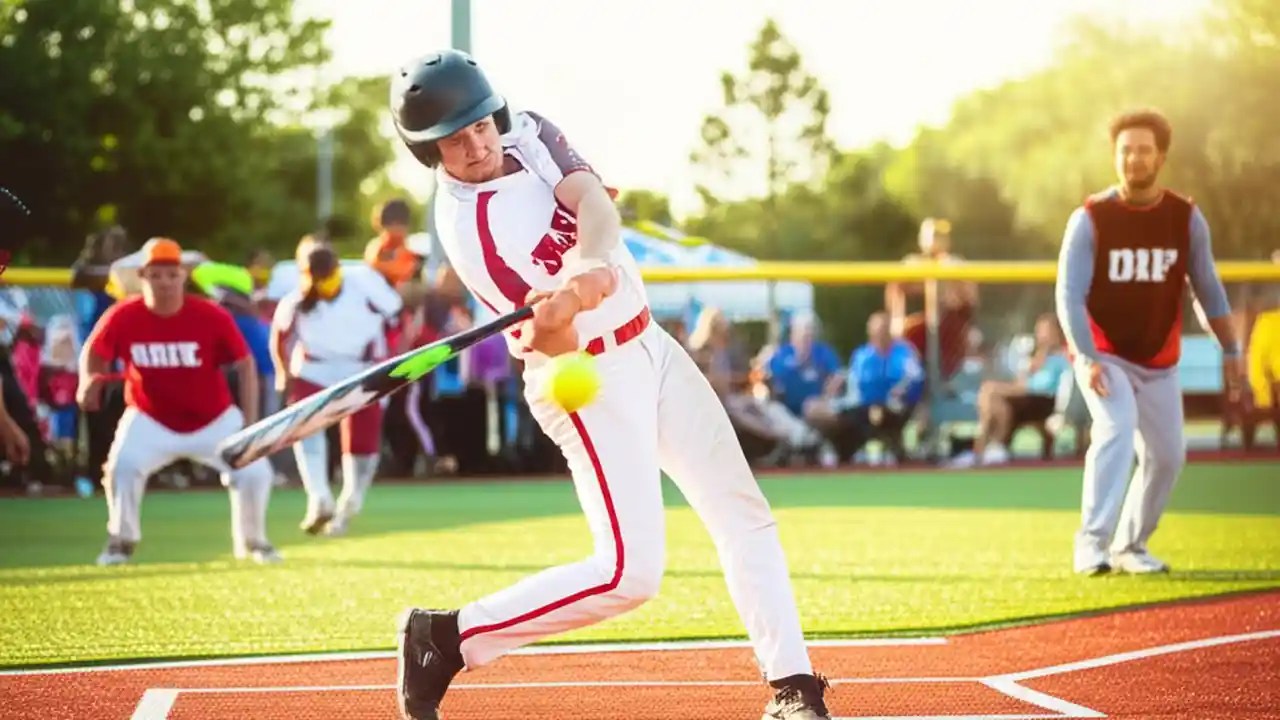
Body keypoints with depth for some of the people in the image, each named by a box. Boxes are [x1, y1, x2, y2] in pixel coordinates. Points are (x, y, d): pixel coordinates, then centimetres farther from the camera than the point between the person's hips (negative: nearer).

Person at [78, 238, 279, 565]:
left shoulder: (212, 317, -20)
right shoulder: (123, 317, -17)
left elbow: (245, 364, -10)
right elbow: (94, 353, 0)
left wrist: (250, 424, -14)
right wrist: (88, 383, -23)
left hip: (214, 419, 0)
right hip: (151, 420, 0)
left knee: (254, 472, -11)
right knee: (122, 465, -25)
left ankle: (252, 542, 19)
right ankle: (121, 541, 1)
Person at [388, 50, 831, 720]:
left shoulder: (530, 133, -3)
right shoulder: (466, 227, -22)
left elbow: (595, 204, -20)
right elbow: (556, 342, -27)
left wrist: (591, 265, -42)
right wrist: (558, 312, -52)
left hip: (650, 348, 8)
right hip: (590, 378, -8)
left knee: (743, 515, 8)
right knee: (630, 571, -15)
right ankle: (447, 637, -5)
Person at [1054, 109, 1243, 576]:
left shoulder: (1186, 218, -3)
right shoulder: (1090, 219, -13)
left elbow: (1207, 287, 6)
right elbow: (1069, 295, -16)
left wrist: (1230, 350, 4)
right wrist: (1087, 359, -26)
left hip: (1160, 362, 4)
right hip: (1104, 356, -4)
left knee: (1168, 454, 6)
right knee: (1117, 430, -26)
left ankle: (1131, 546, 25)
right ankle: (1092, 545, -29)